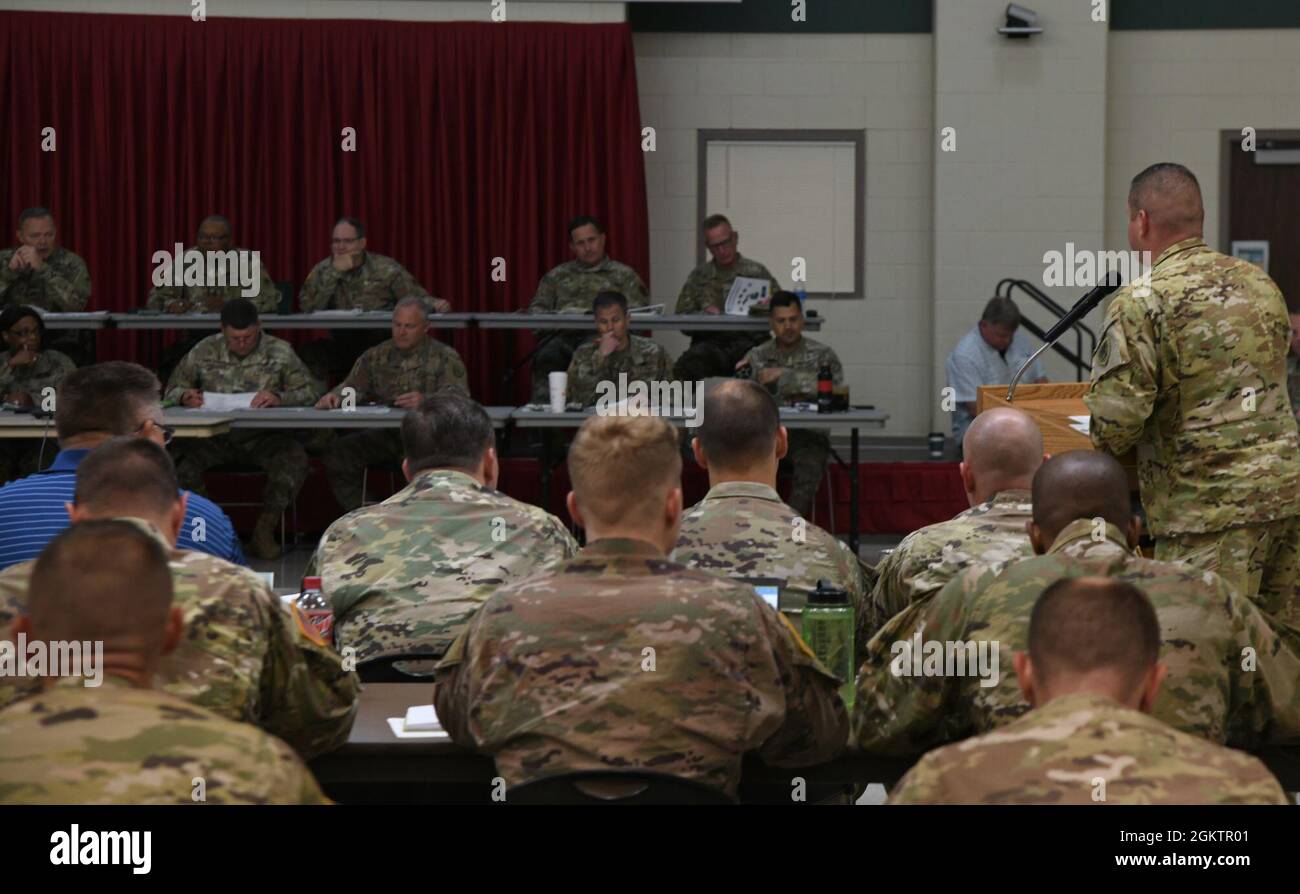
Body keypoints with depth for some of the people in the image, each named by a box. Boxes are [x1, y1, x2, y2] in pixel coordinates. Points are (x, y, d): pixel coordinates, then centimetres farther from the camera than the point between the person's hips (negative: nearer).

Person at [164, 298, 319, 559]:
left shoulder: (280, 352, 2)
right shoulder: (204, 352, 6)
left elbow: (308, 393, -3)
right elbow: (172, 390, 11)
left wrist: (279, 398, -24)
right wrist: (184, 396, -14)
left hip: (263, 437, -1)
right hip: (216, 437, 1)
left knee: (294, 459, -32)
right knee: (181, 459, -29)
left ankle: (264, 530, -12)